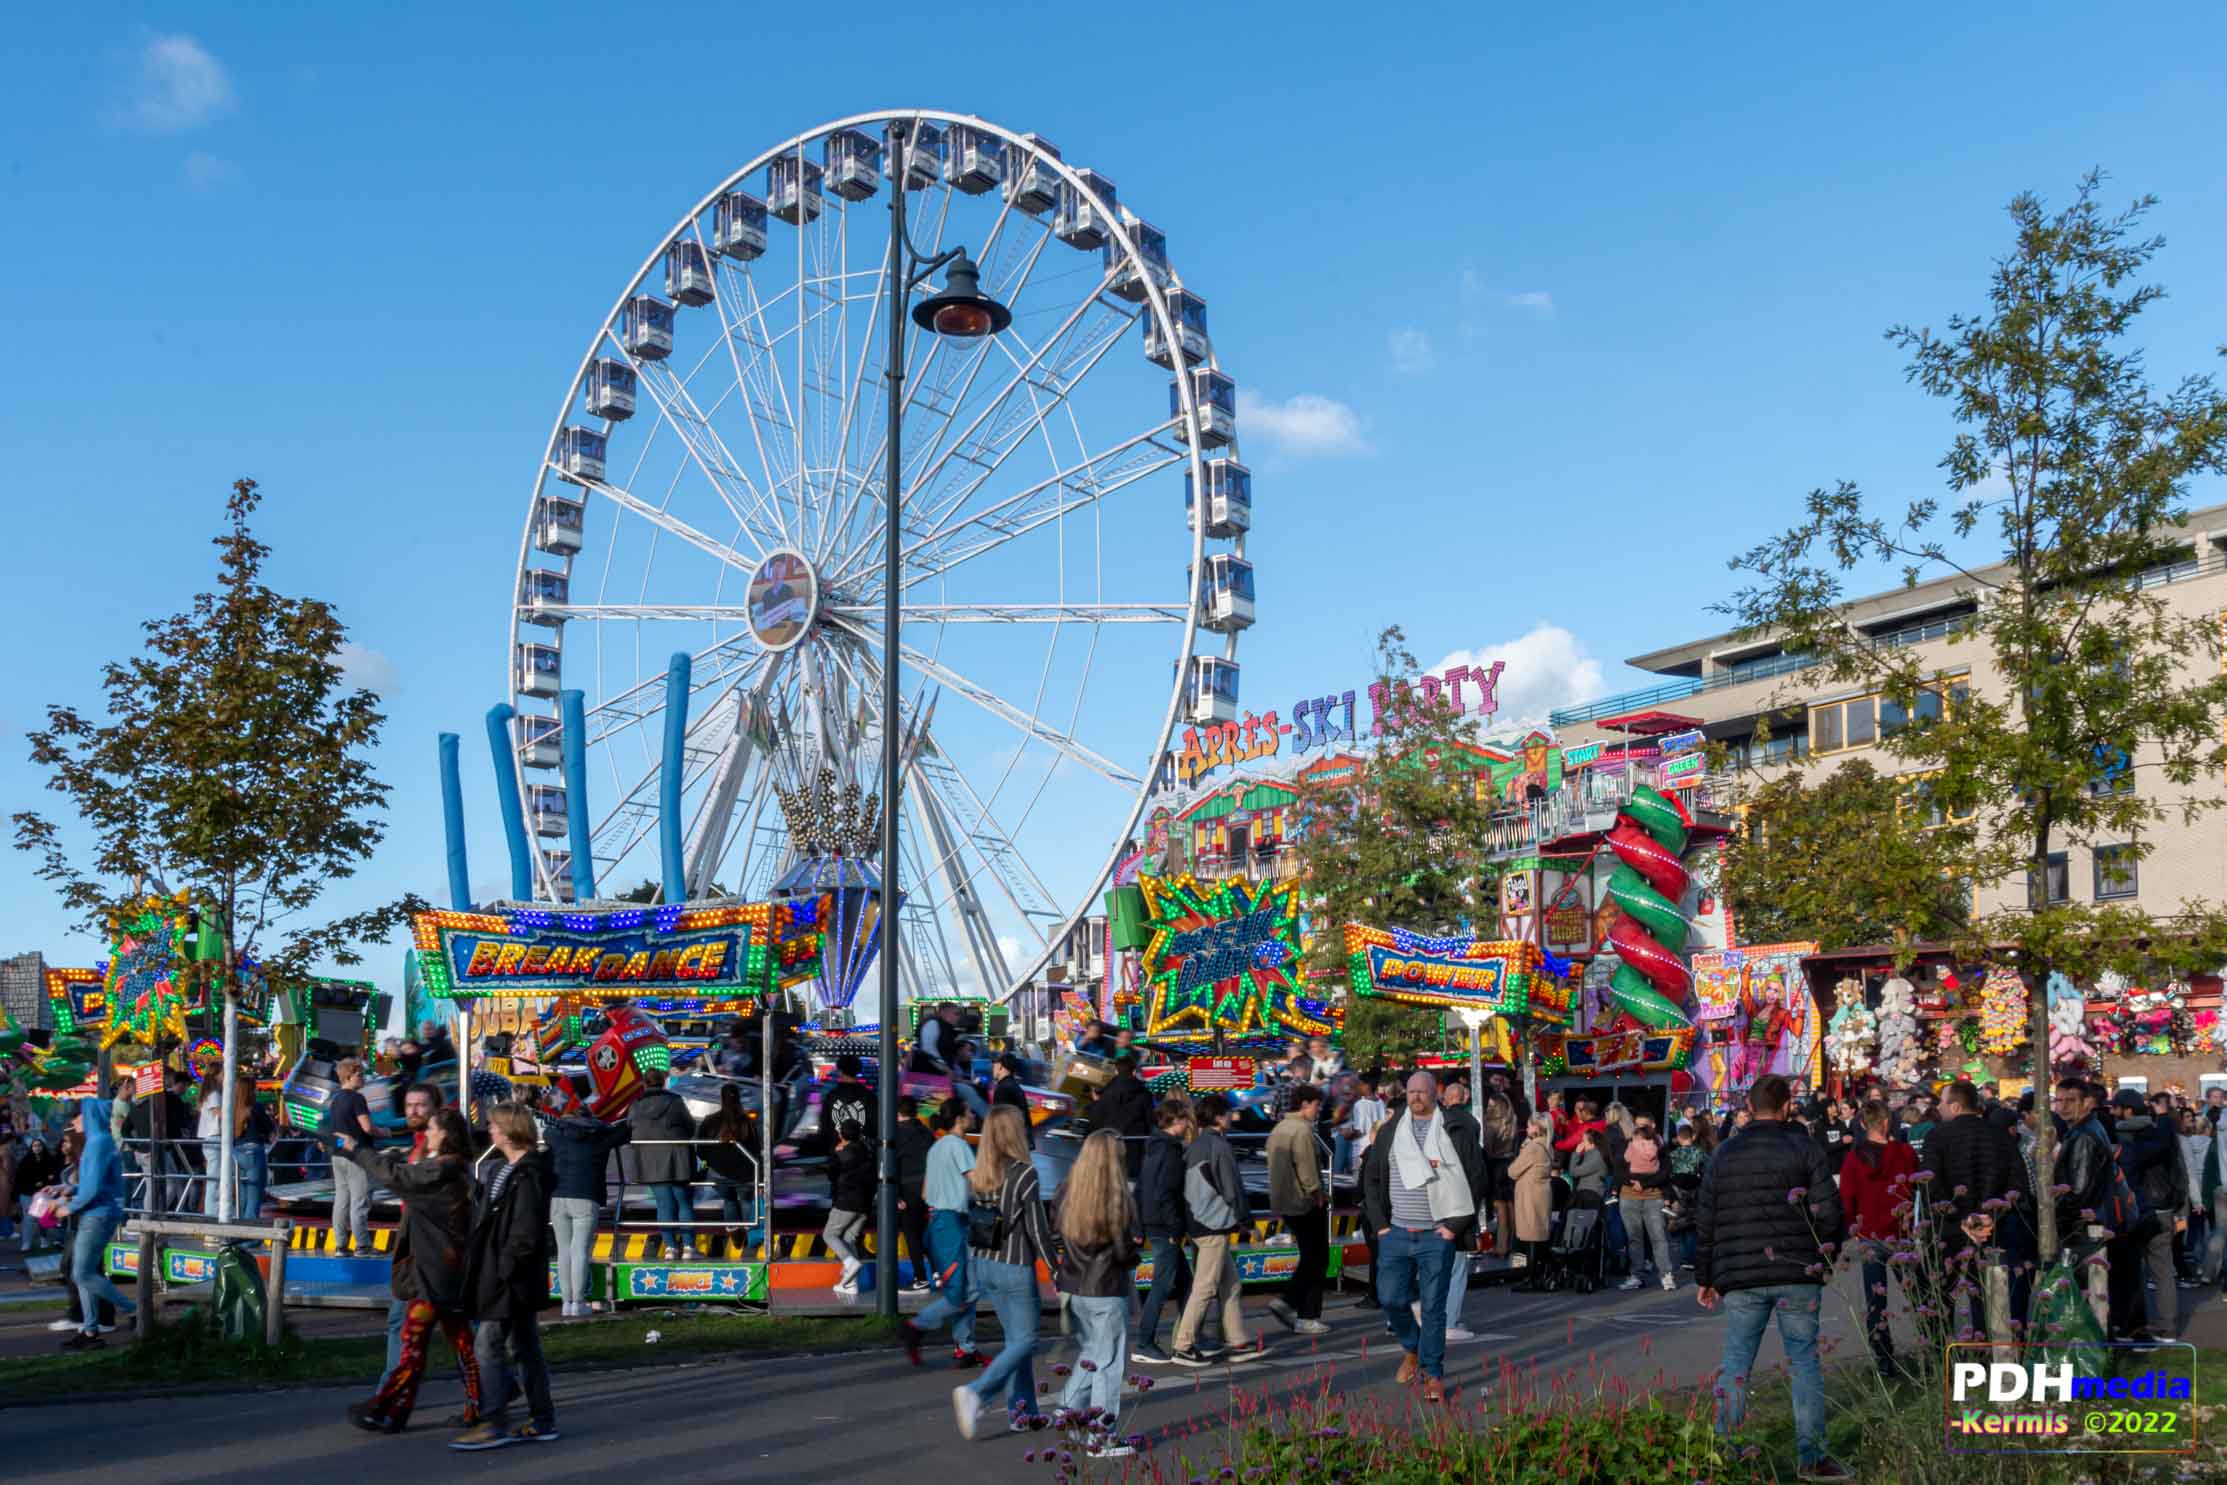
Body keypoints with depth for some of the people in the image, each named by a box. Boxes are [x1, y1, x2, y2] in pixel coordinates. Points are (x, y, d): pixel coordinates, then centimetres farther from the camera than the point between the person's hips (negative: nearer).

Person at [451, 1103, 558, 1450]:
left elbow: (526, 1235, -22)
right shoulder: (501, 1168, 12)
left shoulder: (527, 1177, -19)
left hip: (511, 1278, -10)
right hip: (511, 1278, 10)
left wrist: (501, 1268, -16)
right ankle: (542, 1420, 19)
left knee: (489, 1345, -5)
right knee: (525, 1348, 13)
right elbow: (488, 1219, 19)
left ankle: (494, 1424, 1)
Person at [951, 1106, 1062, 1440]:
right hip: (1014, 1267, -7)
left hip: (982, 1265, 7)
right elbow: (1038, 1230, -13)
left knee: (1015, 1336, 17)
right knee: (1024, 1340, 1)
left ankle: (1022, 1411, 19)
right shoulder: (1024, 1174, -15)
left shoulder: (976, 1175, 3)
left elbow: (969, 1224, 9)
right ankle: (975, 1392, -15)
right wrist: (1056, 1268, -4)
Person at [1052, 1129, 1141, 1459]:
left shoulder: (1068, 1192, 1)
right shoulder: (1115, 1199, -17)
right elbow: (1125, 1251, -16)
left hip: (1073, 1287, 6)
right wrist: (1132, 1257, 5)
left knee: (1091, 1353, 24)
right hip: (1107, 1290, -6)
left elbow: (1059, 1237, 7)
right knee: (1110, 1362, 6)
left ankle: (1069, 1413, 20)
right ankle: (1102, 1438, 11)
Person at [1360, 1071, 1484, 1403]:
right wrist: (1379, 1223, 4)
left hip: (1438, 1236, -3)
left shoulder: (1456, 1132, 0)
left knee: (1434, 1306, 0)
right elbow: (1371, 1179, 13)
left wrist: (1456, 1225, -7)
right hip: (1395, 1234, 3)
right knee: (1392, 1298, 1)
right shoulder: (1390, 1132, 8)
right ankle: (1412, 1348, 28)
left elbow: (1476, 1179, -1)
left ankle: (1433, 1373, 10)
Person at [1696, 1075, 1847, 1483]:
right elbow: (1828, 1212, -6)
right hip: (1797, 1275, -2)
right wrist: (1825, 1256, 10)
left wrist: (1706, 1277, 17)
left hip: (1740, 1278, 2)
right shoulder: (1804, 1149, -1)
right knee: (1804, 1360, 6)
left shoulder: (1724, 1155, 7)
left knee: (1736, 1363, 6)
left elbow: (1707, 1224, 9)